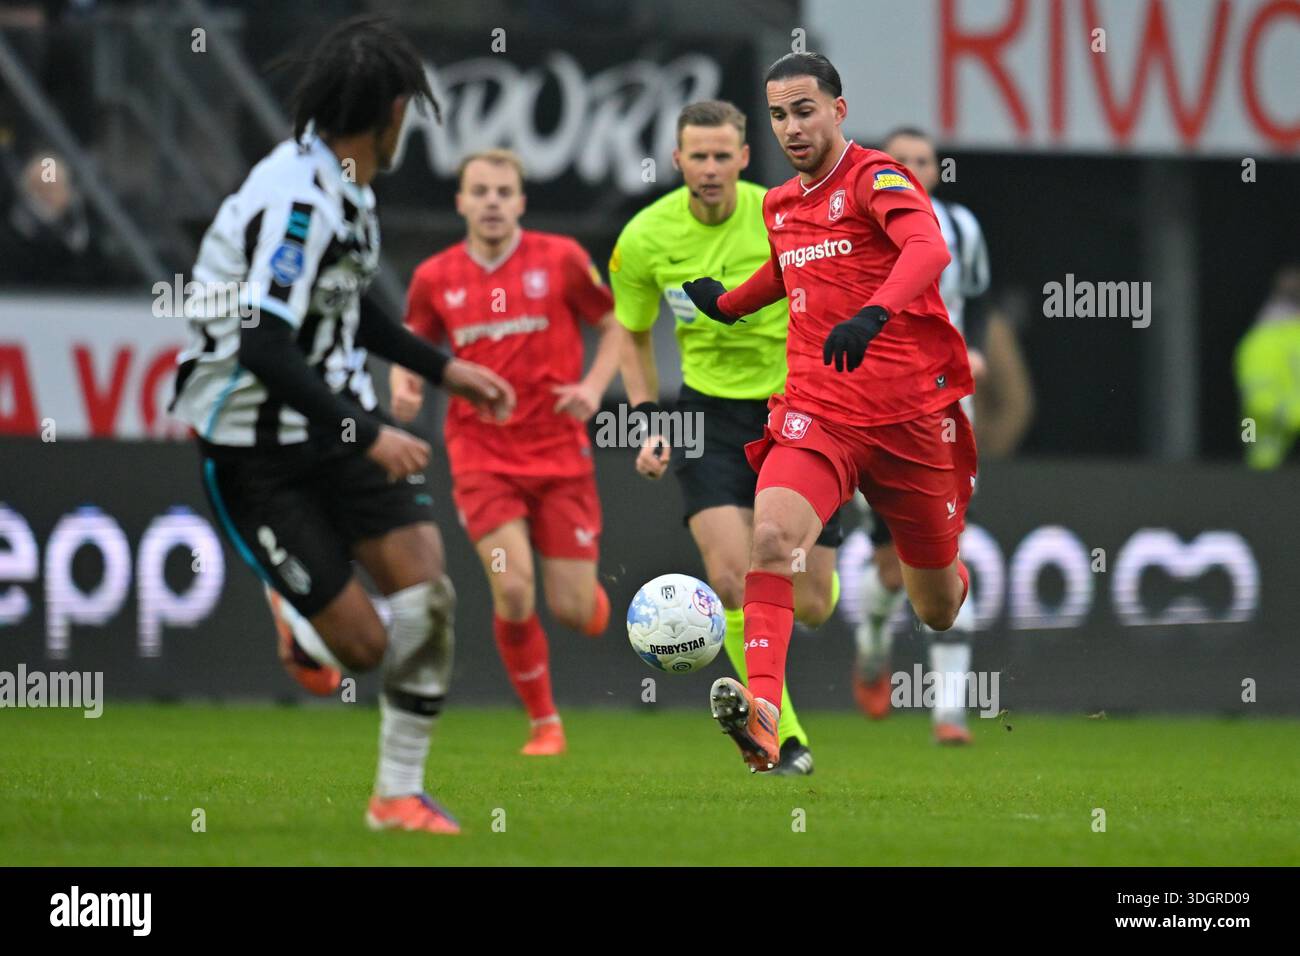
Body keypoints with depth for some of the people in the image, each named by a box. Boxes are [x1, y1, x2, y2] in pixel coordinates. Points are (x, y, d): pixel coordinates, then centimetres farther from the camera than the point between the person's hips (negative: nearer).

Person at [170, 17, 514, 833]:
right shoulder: (297, 199, -24)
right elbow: (263, 344, -31)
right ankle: (295, 628, 26)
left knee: (425, 577, -9)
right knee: (363, 644, -11)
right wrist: (367, 437, -29)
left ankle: (400, 794, 3)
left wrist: (442, 368, 21)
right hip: (254, 449, -8)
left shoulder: (344, 188, 6)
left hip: (333, 416, 8)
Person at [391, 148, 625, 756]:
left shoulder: (560, 260, -2)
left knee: (574, 610, -2)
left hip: (560, 453, 0)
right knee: (512, 591, -18)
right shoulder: (436, 277, 3)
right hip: (481, 453, 0)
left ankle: (589, 596, 38)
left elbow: (617, 326, 6)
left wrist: (592, 386, -11)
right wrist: (404, 385, -6)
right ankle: (543, 722, 3)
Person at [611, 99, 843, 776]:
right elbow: (633, 336, 11)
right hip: (710, 413, 1)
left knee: (810, 607, -1)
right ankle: (783, 738, -10)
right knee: (733, 578, -22)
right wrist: (648, 421, 0)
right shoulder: (644, 239, -7)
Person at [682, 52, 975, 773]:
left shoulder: (874, 178, -9)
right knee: (771, 536, -28)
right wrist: (727, 304, 46)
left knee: (939, 609, 9)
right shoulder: (779, 205, 12)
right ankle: (761, 717, -40)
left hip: (911, 412, -4)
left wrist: (873, 314, -46)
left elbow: (929, 247, -30)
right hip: (818, 410, 4)